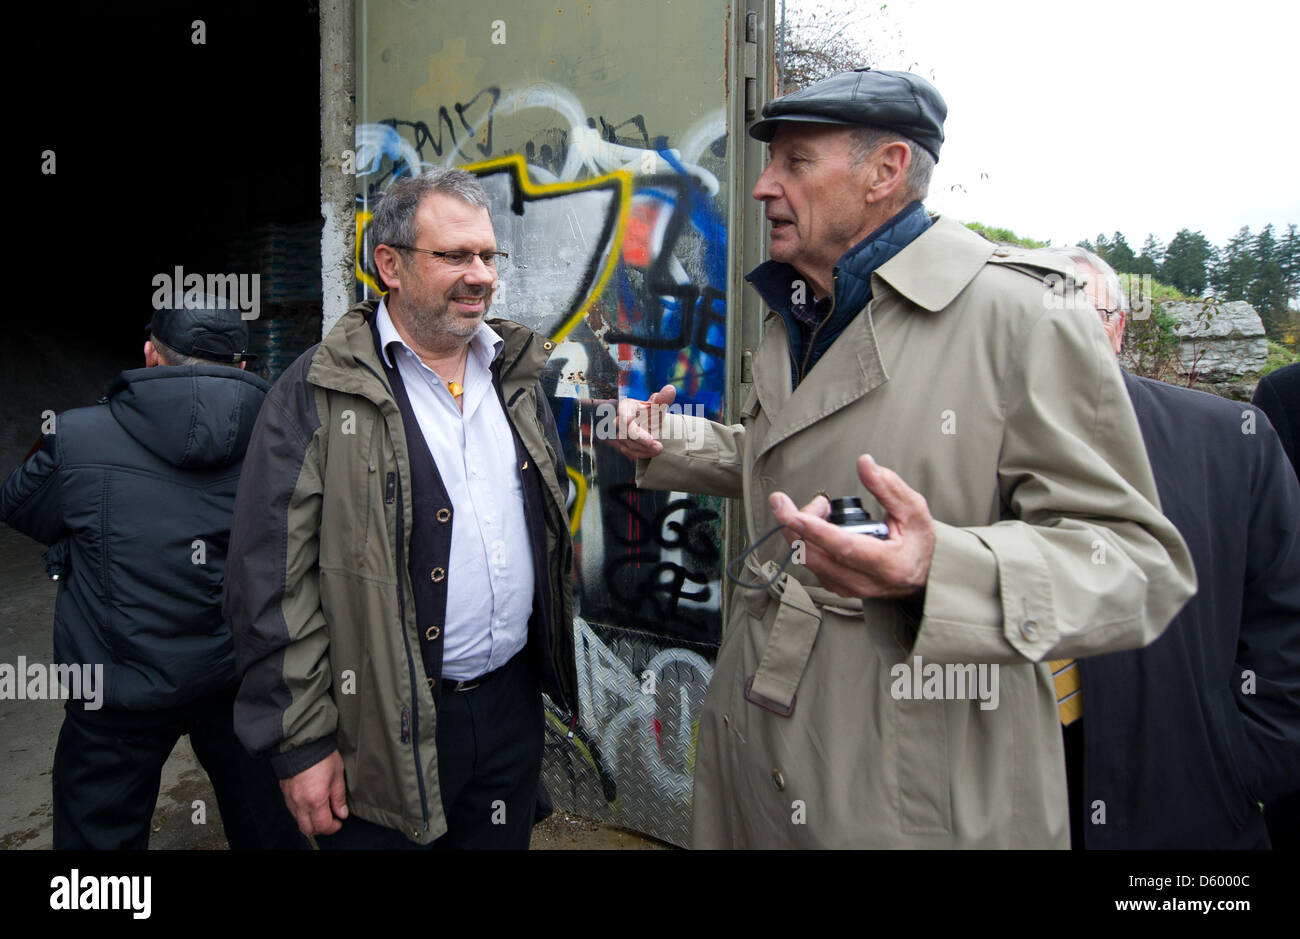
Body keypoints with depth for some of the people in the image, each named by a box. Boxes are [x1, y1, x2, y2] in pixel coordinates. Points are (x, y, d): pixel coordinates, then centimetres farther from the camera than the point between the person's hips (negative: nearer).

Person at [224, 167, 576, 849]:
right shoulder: (317, 394, -12)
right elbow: (272, 585, -12)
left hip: (513, 700, 5)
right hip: (387, 724, -5)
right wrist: (301, 742, -12)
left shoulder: (517, 372, 6)